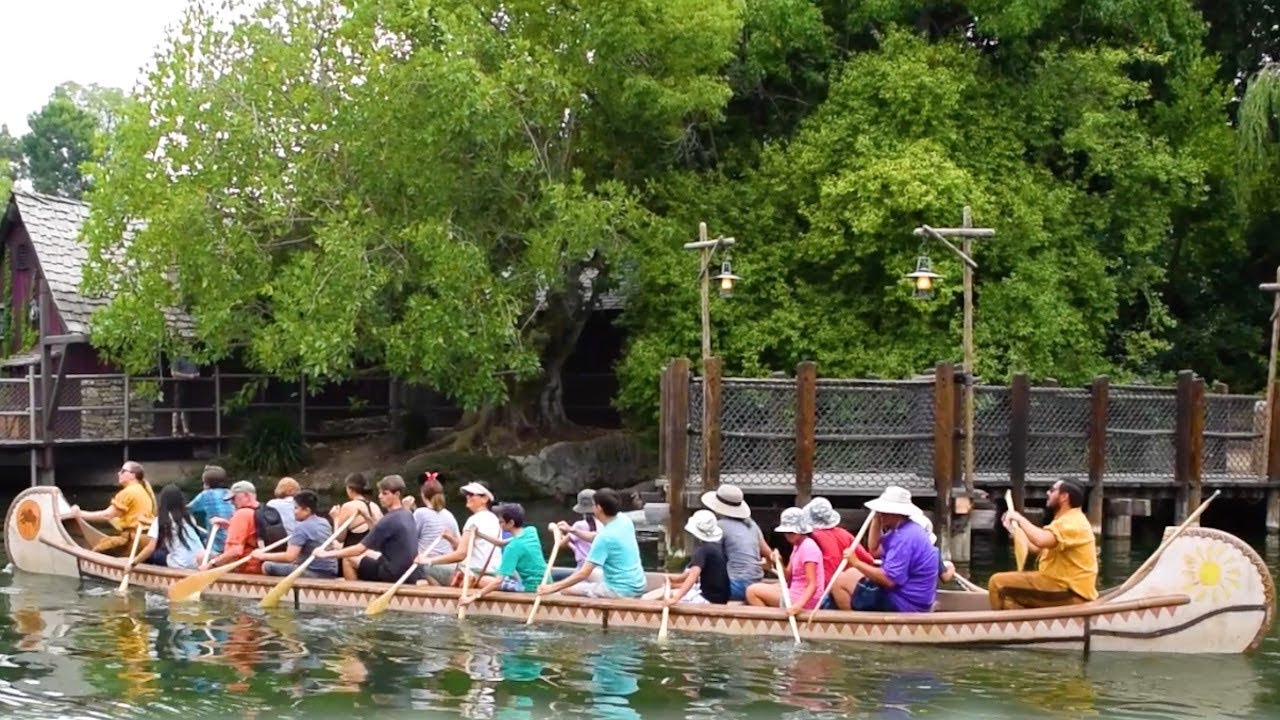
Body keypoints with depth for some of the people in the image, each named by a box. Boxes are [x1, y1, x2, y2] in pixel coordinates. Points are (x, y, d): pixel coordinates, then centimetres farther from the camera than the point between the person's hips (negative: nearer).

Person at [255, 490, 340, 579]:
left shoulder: (302, 527, -13)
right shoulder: (324, 522, 11)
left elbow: (289, 557, -21)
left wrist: (263, 556, -10)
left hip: (314, 573, -9)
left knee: (267, 566, -8)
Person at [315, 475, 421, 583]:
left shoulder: (389, 520, -19)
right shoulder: (408, 516, 7)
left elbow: (360, 549, -18)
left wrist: (327, 554, -13)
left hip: (392, 575, -9)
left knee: (348, 559, 4)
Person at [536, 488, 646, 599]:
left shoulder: (605, 537, -23)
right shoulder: (624, 520, 0)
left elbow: (584, 573, -25)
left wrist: (553, 587, -25)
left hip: (620, 590, -9)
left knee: (567, 590, -2)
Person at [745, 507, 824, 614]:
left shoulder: (808, 547, -19)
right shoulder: (797, 545, 11)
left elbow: (812, 584, -26)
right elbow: (788, 576, 10)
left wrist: (799, 605, -41)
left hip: (803, 598, -11)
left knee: (752, 591, -9)